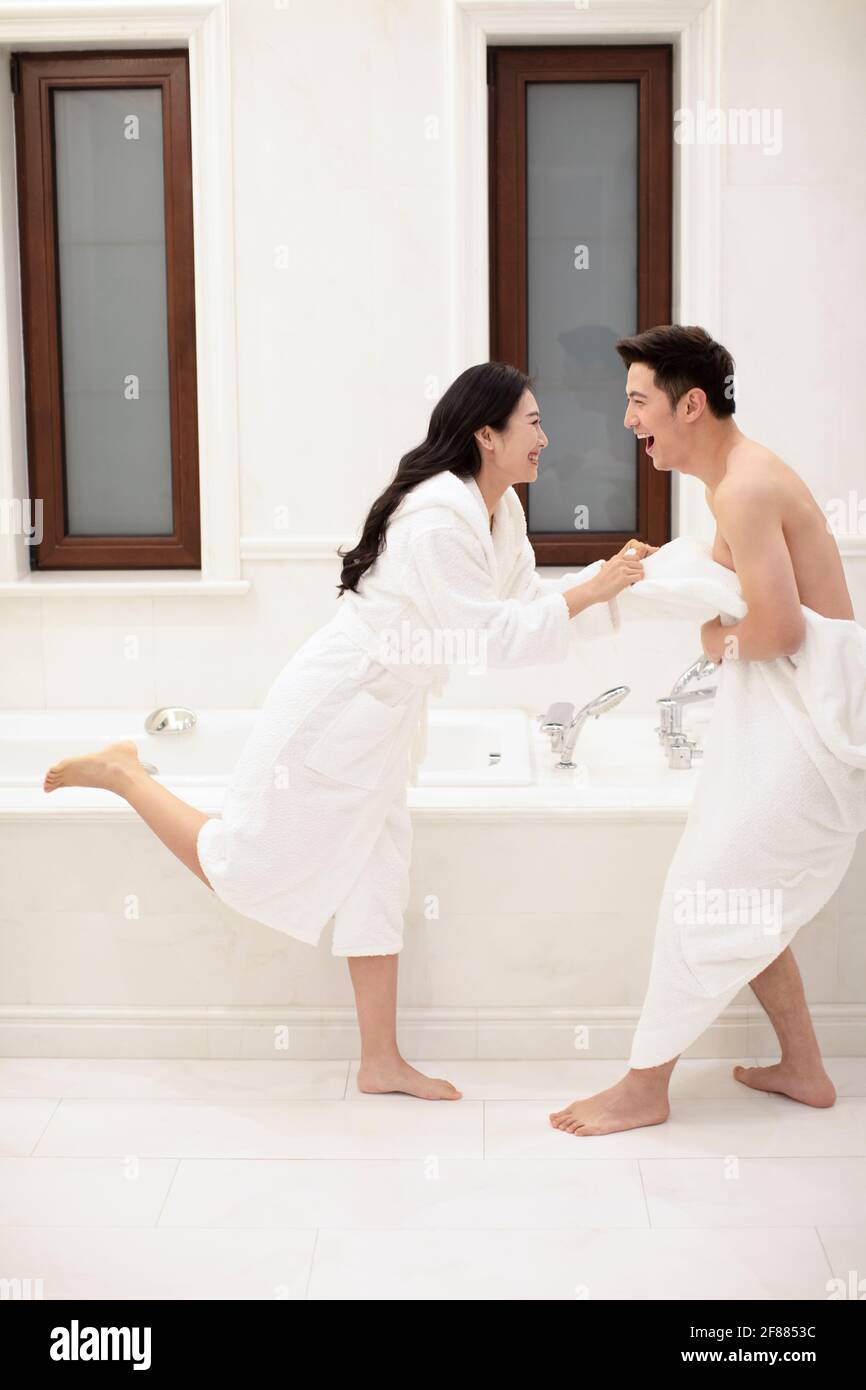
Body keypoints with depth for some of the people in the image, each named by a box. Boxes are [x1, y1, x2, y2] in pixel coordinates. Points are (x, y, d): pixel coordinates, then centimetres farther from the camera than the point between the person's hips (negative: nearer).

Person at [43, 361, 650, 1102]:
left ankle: (382, 1061, 20)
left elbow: (528, 600, 9)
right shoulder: (439, 517, -26)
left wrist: (609, 574, -2)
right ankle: (123, 774, 22)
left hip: (382, 715, 9)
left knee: (377, 882, 12)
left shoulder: (500, 510, 4)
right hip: (334, 709, -9)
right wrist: (591, 593, -23)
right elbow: (492, 637, -26)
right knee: (246, 867, 2)